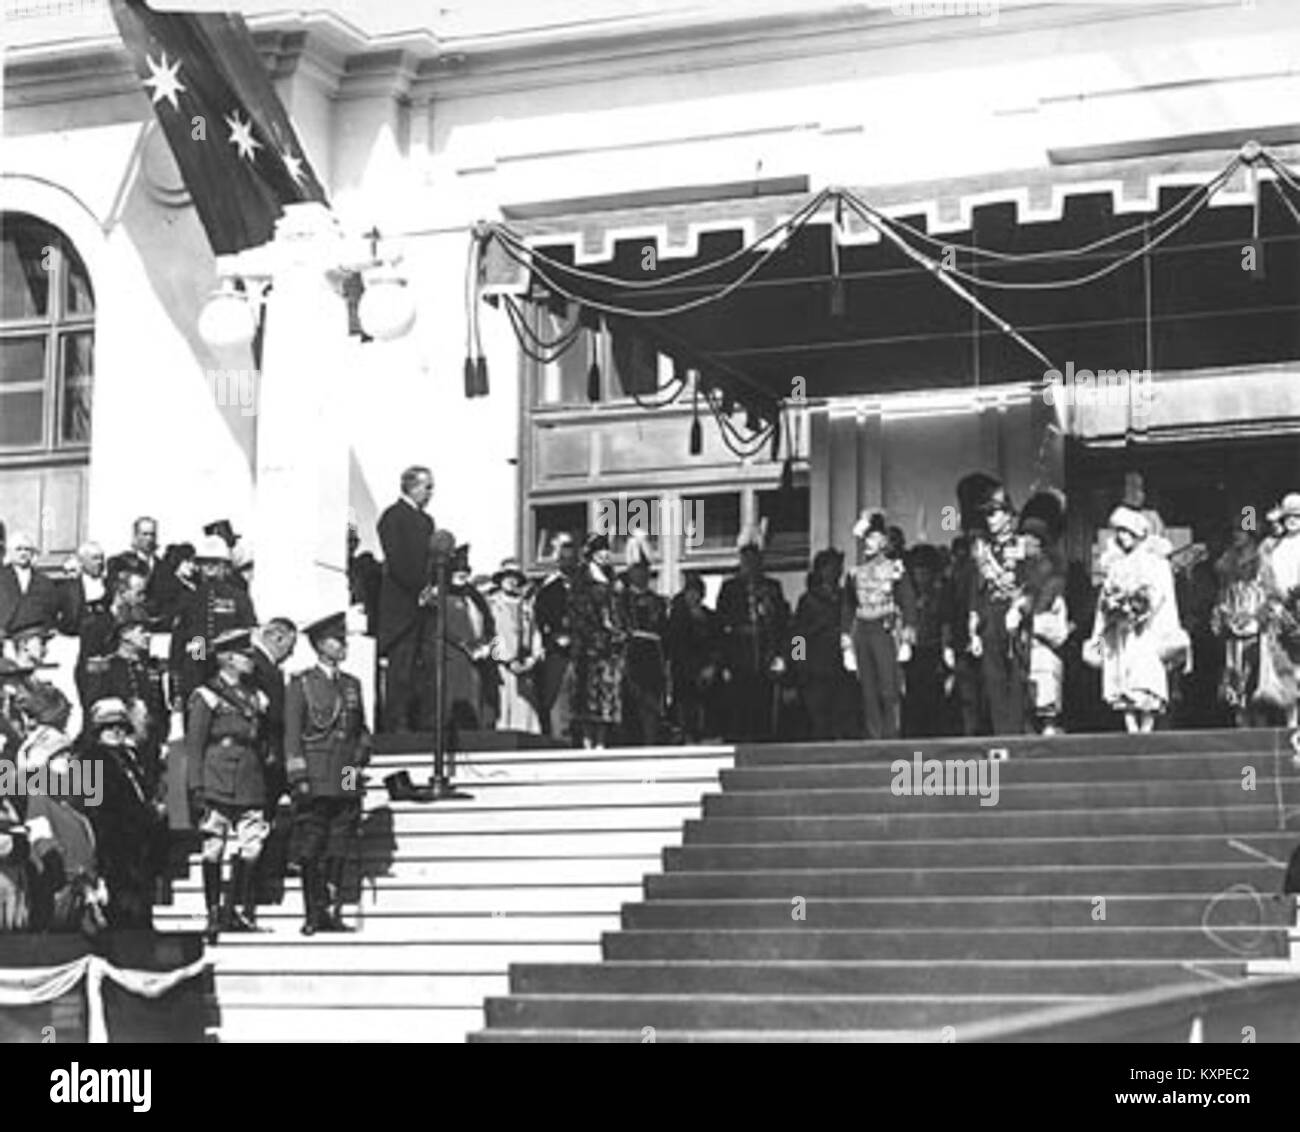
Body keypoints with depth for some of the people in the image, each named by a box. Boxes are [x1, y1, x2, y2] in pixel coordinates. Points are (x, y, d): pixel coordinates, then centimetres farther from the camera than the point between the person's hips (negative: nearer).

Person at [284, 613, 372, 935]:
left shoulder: (352, 684, 16)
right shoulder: (301, 685, 1)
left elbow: (362, 729, 23)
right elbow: (292, 735, -3)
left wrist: (360, 757, 6)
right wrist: (299, 778, -9)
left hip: (347, 782, 5)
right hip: (315, 782, -4)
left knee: (339, 850, 4)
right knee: (311, 852, -2)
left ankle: (333, 912, 9)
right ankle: (313, 914, 2)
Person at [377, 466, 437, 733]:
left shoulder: (426, 520, 20)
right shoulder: (393, 517, -6)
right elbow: (396, 562, -15)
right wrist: (420, 590, -15)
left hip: (423, 602, 8)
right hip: (401, 605, -8)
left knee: (425, 669, 4)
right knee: (401, 668, -7)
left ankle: (424, 723, 6)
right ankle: (396, 725, -5)